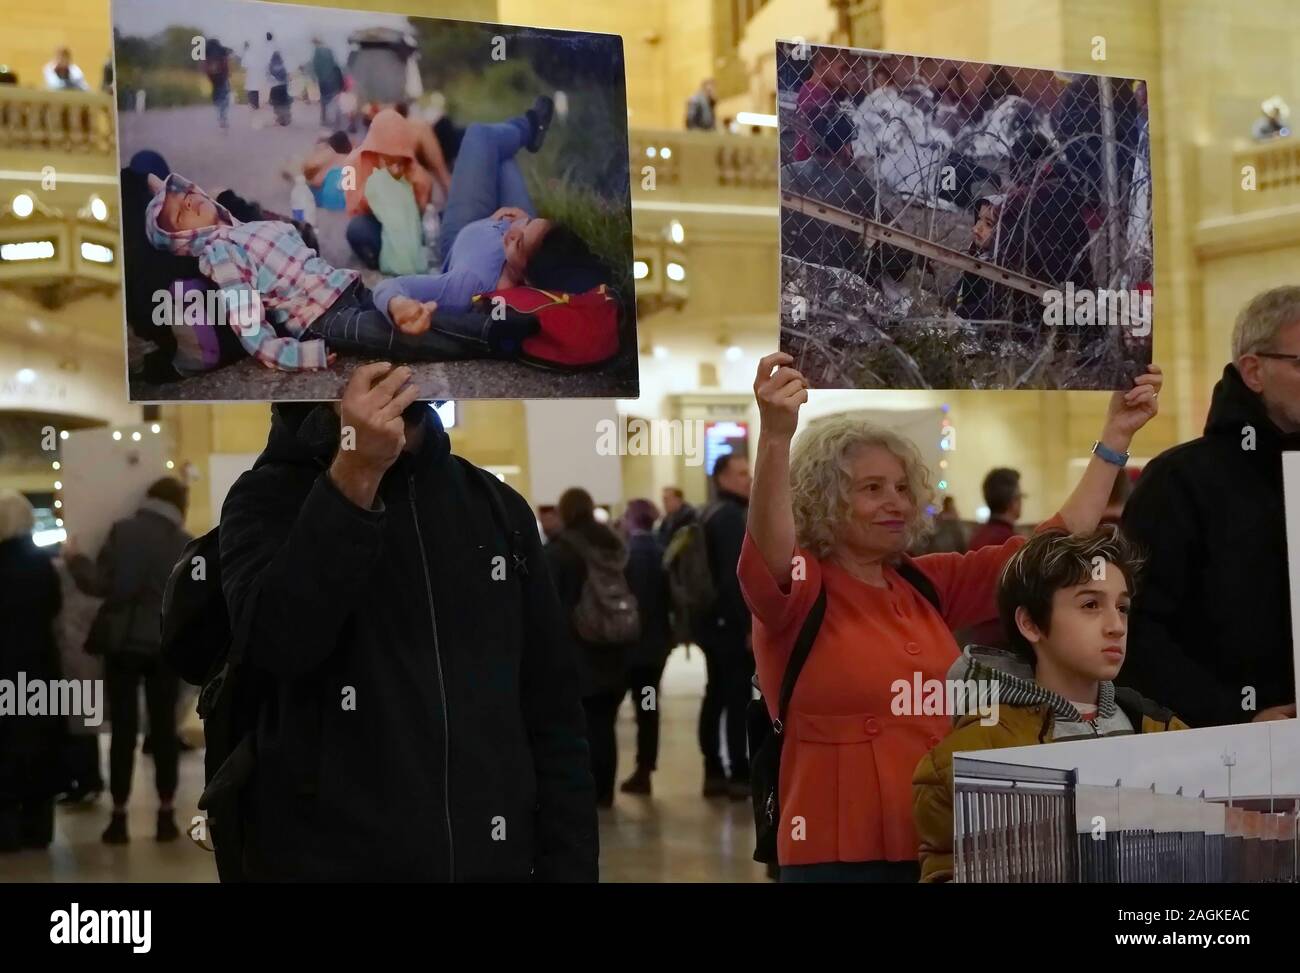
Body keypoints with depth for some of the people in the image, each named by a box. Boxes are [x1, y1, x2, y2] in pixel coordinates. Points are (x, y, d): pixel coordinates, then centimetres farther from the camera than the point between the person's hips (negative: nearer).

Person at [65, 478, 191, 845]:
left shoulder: (124, 530, -5)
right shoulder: (188, 545, 4)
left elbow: (101, 584, -9)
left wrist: (74, 558, 5)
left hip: (123, 643, -2)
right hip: (167, 646, 2)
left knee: (124, 730, 4)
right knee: (164, 729, 8)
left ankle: (119, 817, 6)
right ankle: (166, 815, 10)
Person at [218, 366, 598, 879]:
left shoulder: (499, 507, 6)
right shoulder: (269, 495, -3)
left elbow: (554, 718, 6)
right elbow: (272, 641, -22)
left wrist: (570, 867, -1)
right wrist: (355, 475, -23)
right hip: (328, 860, -3)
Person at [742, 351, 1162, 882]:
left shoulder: (927, 585, 8)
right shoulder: (799, 590, -8)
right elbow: (769, 549, -31)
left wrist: (1116, 435, 5)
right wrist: (775, 435, -47)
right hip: (840, 856, -5)